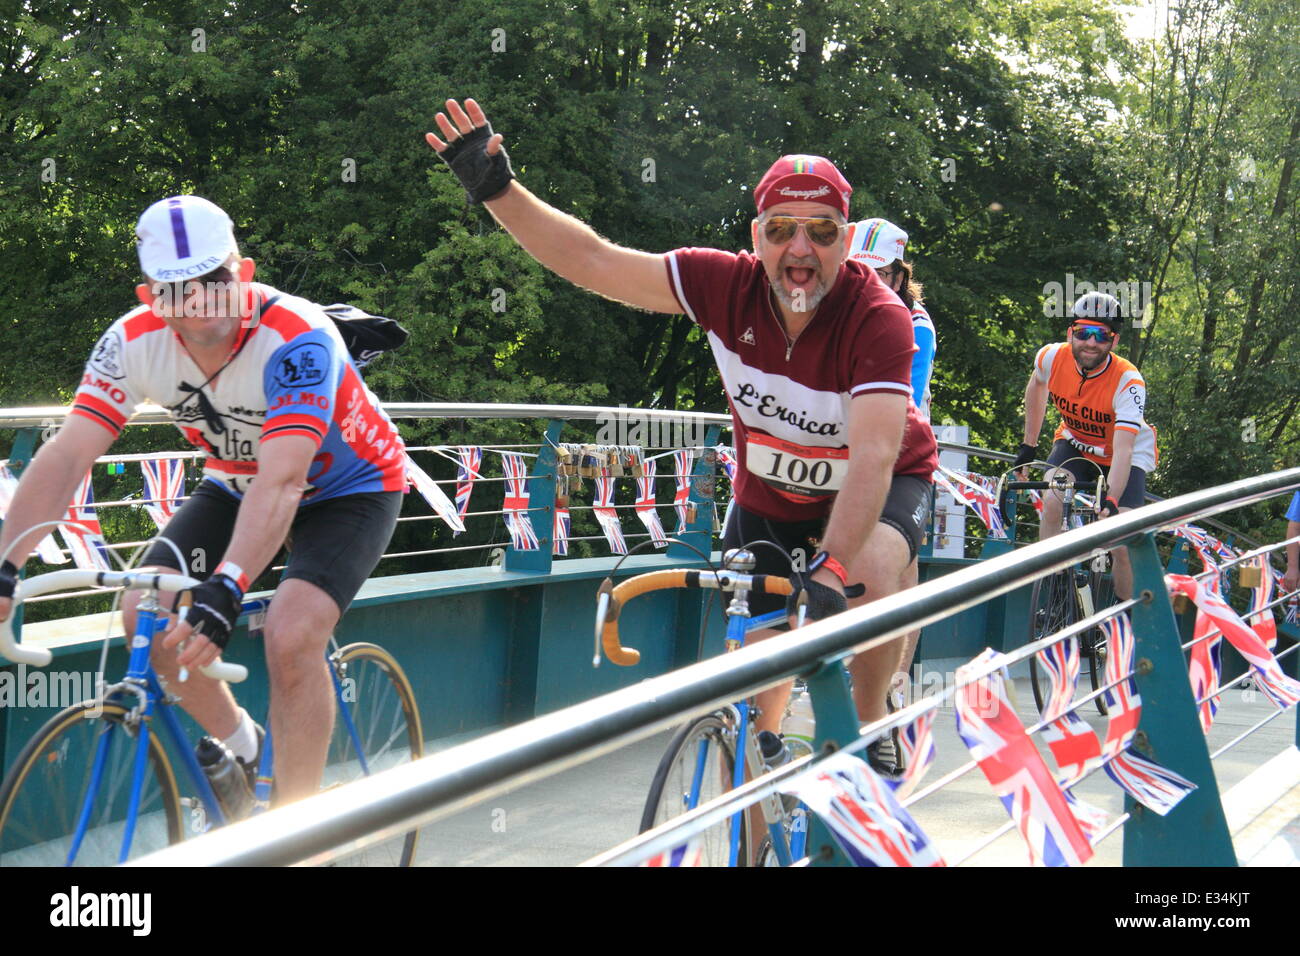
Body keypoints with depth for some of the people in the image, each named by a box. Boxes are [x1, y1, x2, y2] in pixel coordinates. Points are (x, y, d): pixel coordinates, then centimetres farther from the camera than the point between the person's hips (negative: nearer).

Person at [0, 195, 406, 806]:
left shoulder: (297, 338, -36)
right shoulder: (134, 340, -21)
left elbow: (281, 483, -45)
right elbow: (66, 456, -27)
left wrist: (226, 589, -58)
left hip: (350, 487, -5)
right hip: (238, 482, 5)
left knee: (291, 636, -27)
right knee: (146, 614, -13)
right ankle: (237, 743, 15)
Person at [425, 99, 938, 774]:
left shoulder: (878, 319, -34)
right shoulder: (729, 286, -23)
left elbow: (874, 455, -45)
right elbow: (594, 263, -22)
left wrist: (829, 572, -57)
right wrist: (496, 189, -29)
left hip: (879, 485, -4)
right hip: (766, 492, 4)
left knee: (868, 569, -34)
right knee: (758, 650, 5)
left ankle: (870, 727, -11)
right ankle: (763, 747, 38)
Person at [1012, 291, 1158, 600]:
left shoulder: (1128, 381, -33)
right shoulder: (1052, 357, -22)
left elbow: (1122, 450, -41)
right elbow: (1037, 385, 4)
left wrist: (1111, 501, -54)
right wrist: (1029, 444, 7)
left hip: (1128, 454, -3)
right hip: (1075, 443, 3)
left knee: (1122, 548, -14)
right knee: (1052, 503, -27)